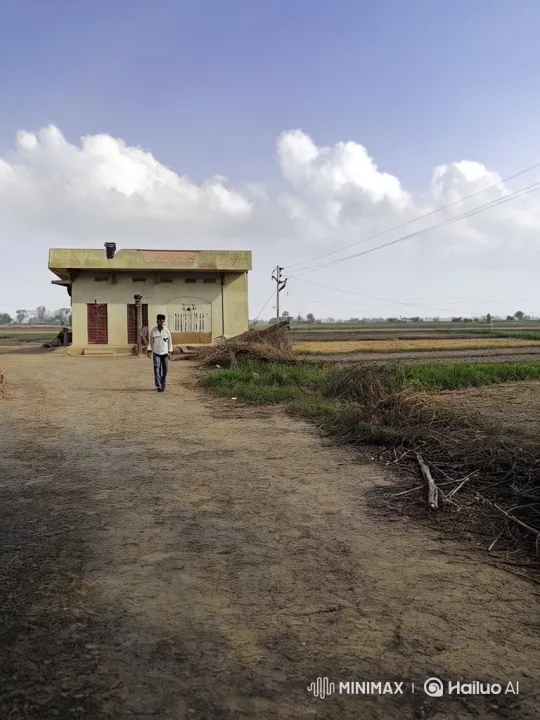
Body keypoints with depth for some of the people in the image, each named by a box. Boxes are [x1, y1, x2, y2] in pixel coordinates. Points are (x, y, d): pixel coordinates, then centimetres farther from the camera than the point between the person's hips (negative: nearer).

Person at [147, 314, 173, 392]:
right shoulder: (153, 330, -5)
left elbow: (170, 341, 4)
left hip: (165, 353, 1)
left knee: (165, 370, 4)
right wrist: (149, 351, -3)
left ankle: (163, 385, 18)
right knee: (157, 369, -12)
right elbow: (150, 341, 4)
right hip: (156, 353, -1)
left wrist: (170, 352, 0)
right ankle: (159, 386, -15)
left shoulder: (167, 330, -4)